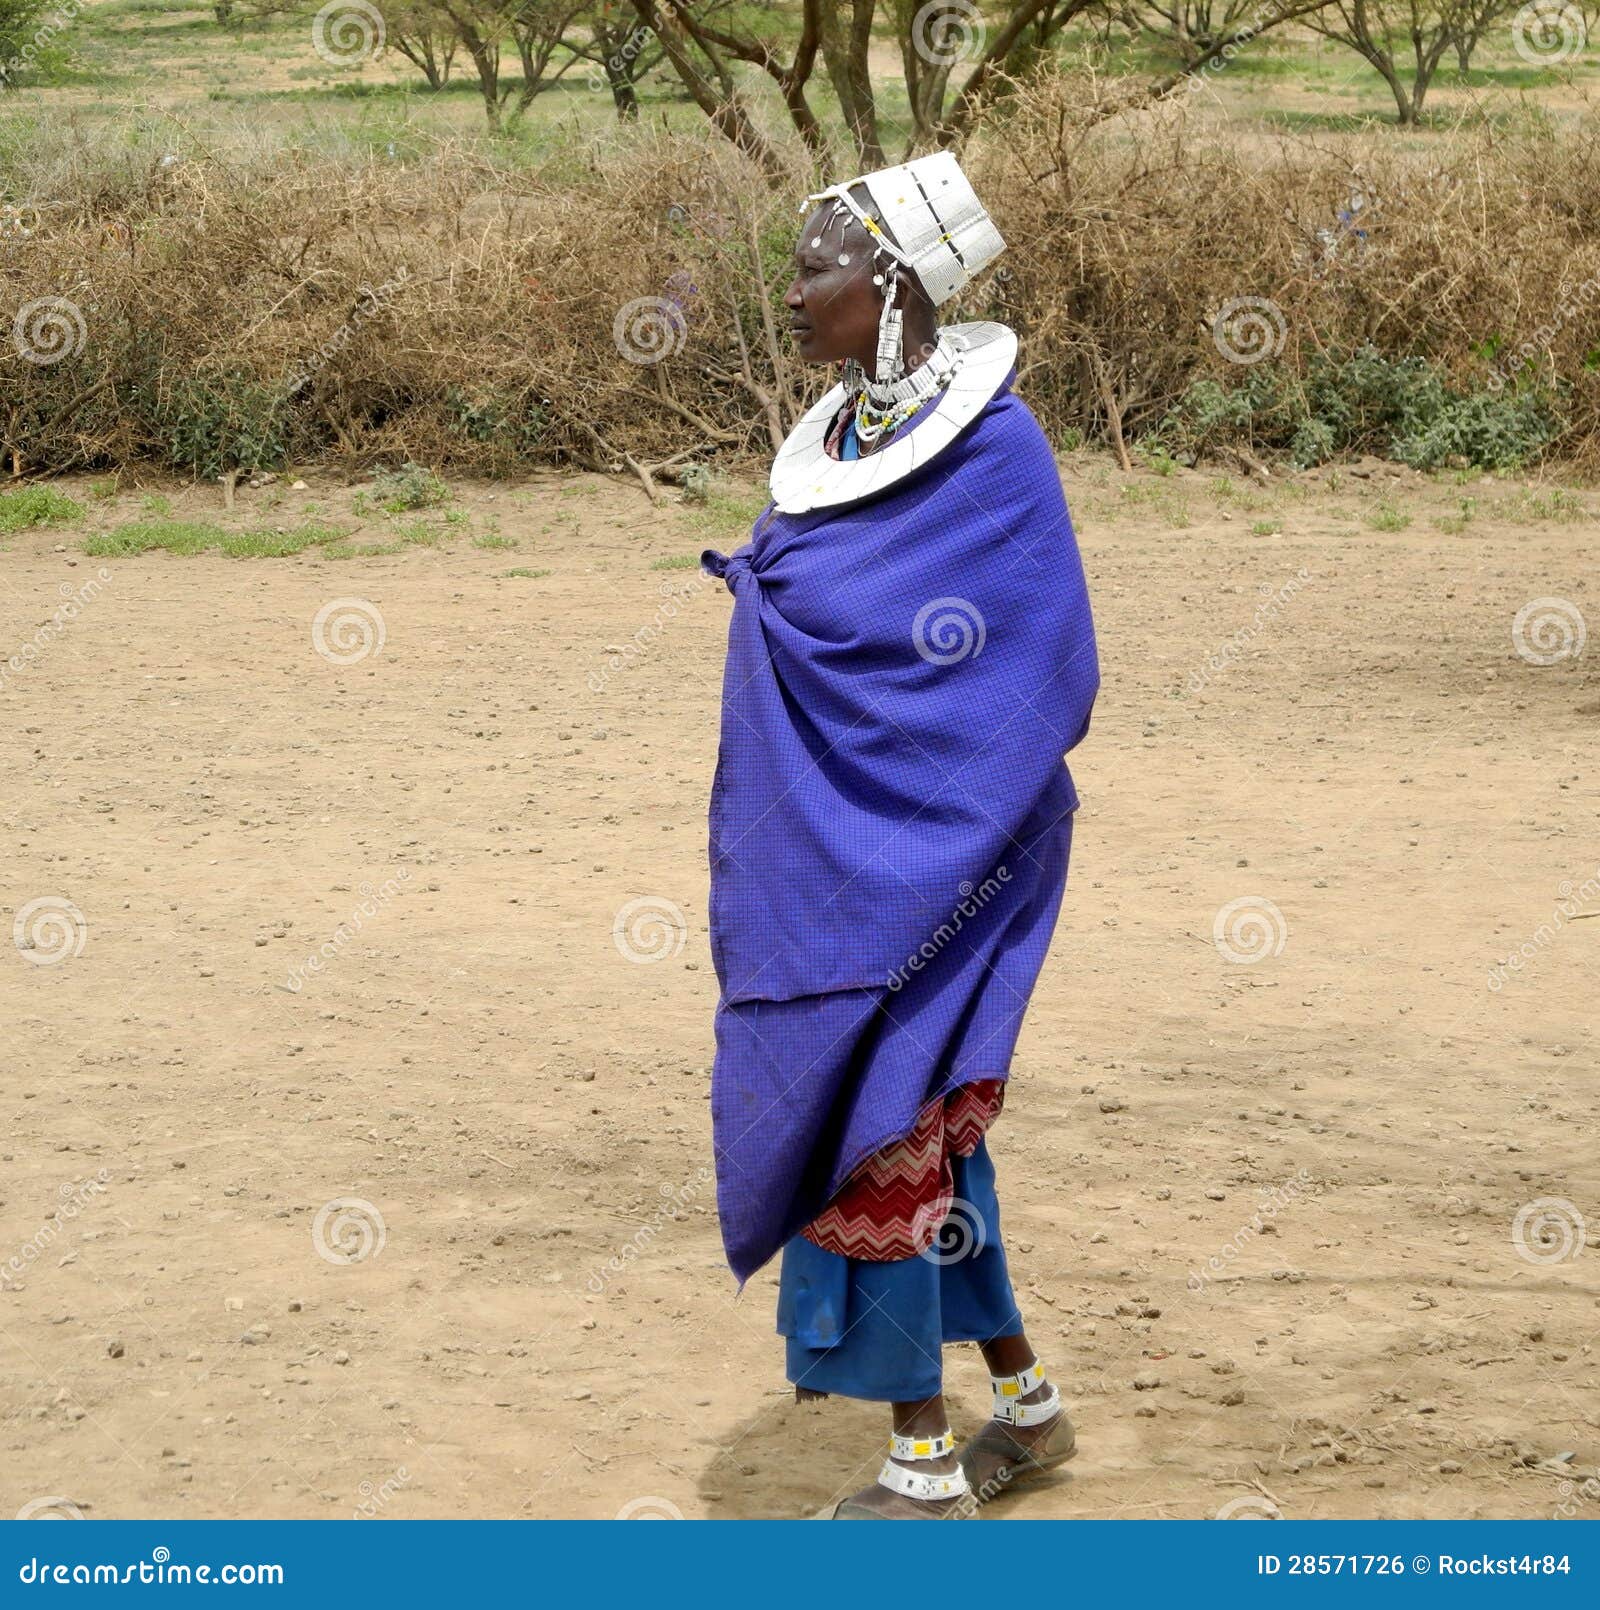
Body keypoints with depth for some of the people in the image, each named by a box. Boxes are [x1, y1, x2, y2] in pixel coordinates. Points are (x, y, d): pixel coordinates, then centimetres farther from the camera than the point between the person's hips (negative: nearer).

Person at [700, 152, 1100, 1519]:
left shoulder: (992, 445, -15)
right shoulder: (834, 443, 10)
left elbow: (1048, 670, -17)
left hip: (926, 848, -8)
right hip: (838, 844, 8)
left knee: (874, 1131, -5)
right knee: (919, 1123, 15)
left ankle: (924, 1467, 5)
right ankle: (1026, 1403, 28)